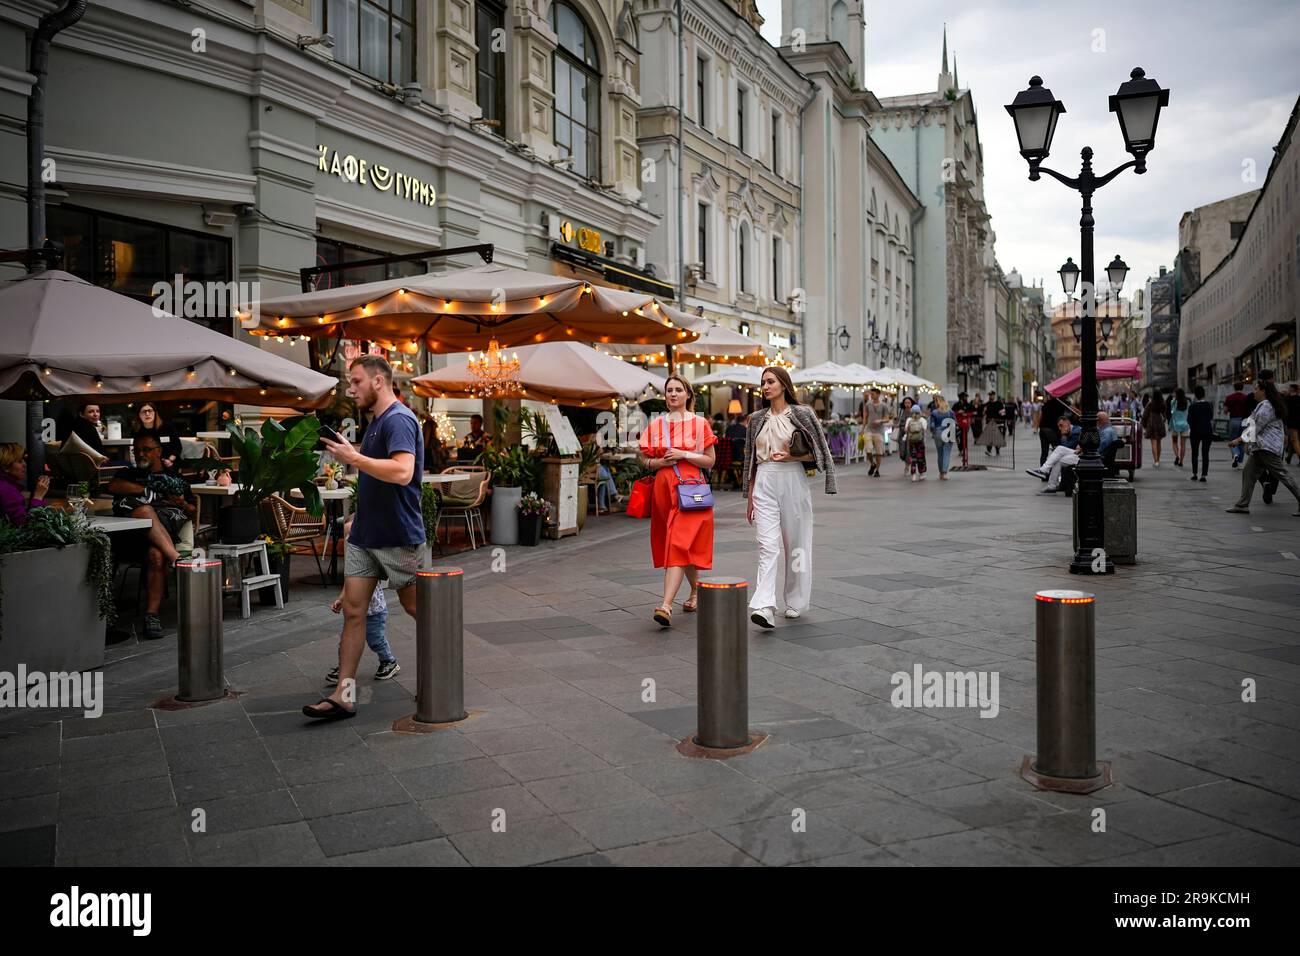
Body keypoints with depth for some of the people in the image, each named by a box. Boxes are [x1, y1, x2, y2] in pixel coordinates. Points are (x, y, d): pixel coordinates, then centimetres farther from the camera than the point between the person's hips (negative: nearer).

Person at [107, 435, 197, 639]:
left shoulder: (176, 479, 31)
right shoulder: (128, 474, 34)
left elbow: (193, 513, 24)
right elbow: (113, 486, 9)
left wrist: (183, 505, 2)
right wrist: (148, 491, 5)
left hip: (167, 526, 0)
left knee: (156, 554, -36)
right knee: (145, 511, -38)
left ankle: (152, 614, -37)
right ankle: (177, 559, -47)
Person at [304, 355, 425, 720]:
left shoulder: (399, 419, -16)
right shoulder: (375, 421, 14)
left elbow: (402, 471, -31)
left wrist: (354, 458, -26)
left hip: (399, 536, -9)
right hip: (365, 533, 9)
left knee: (415, 606, 8)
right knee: (352, 610, 3)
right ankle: (344, 695, 5)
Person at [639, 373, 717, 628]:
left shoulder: (699, 423, 1)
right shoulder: (655, 425, 10)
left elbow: (710, 461, 1)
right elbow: (646, 462, 12)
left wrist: (684, 455, -12)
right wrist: (663, 461, -8)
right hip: (663, 488, 4)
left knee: (679, 546, -14)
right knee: (685, 547, 13)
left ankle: (666, 605, -21)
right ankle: (696, 591, 34)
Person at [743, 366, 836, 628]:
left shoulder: (801, 414, 0)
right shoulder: (757, 418, 10)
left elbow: (818, 452, 3)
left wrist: (793, 456, -15)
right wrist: (750, 497, 14)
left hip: (793, 480, -2)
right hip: (764, 483, 2)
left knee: (795, 542, 7)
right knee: (767, 544, -10)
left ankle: (795, 601, 23)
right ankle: (764, 607, -20)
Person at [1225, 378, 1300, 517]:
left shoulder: (1266, 407, -14)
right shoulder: (1262, 405, 18)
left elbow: (1256, 428, -15)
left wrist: (1239, 440, -10)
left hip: (1268, 447, -11)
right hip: (1259, 448, 11)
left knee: (1281, 474, -7)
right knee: (1248, 473, 7)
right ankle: (1243, 505, 7)